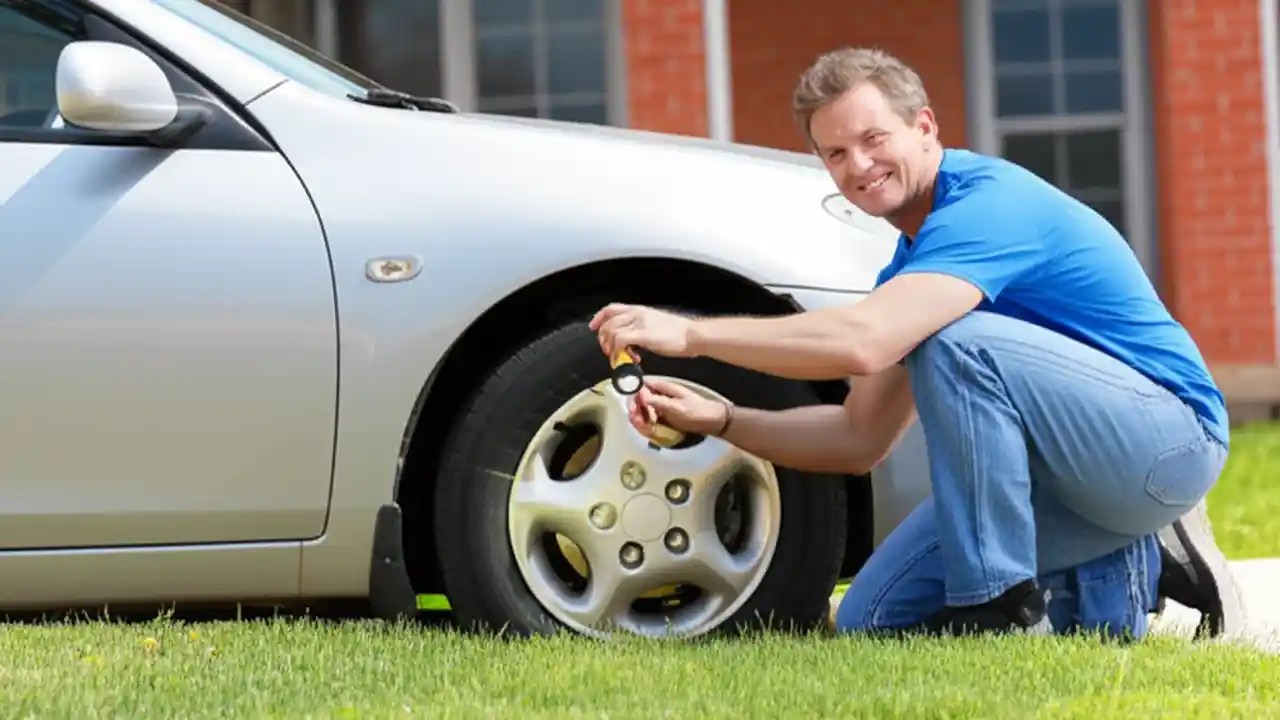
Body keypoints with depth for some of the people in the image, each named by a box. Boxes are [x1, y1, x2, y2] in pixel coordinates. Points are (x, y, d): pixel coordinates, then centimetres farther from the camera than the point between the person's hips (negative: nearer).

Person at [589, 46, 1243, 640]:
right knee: (871, 623, 3)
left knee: (956, 341, -31)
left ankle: (1000, 610, -21)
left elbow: (863, 341, -34)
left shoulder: (989, 201, -19)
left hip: (1167, 435, -10)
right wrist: (715, 418, 1)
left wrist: (690, 333, -28)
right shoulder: (912, 266, 12)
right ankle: (1138, 569, 8)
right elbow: (861, 440, 14)